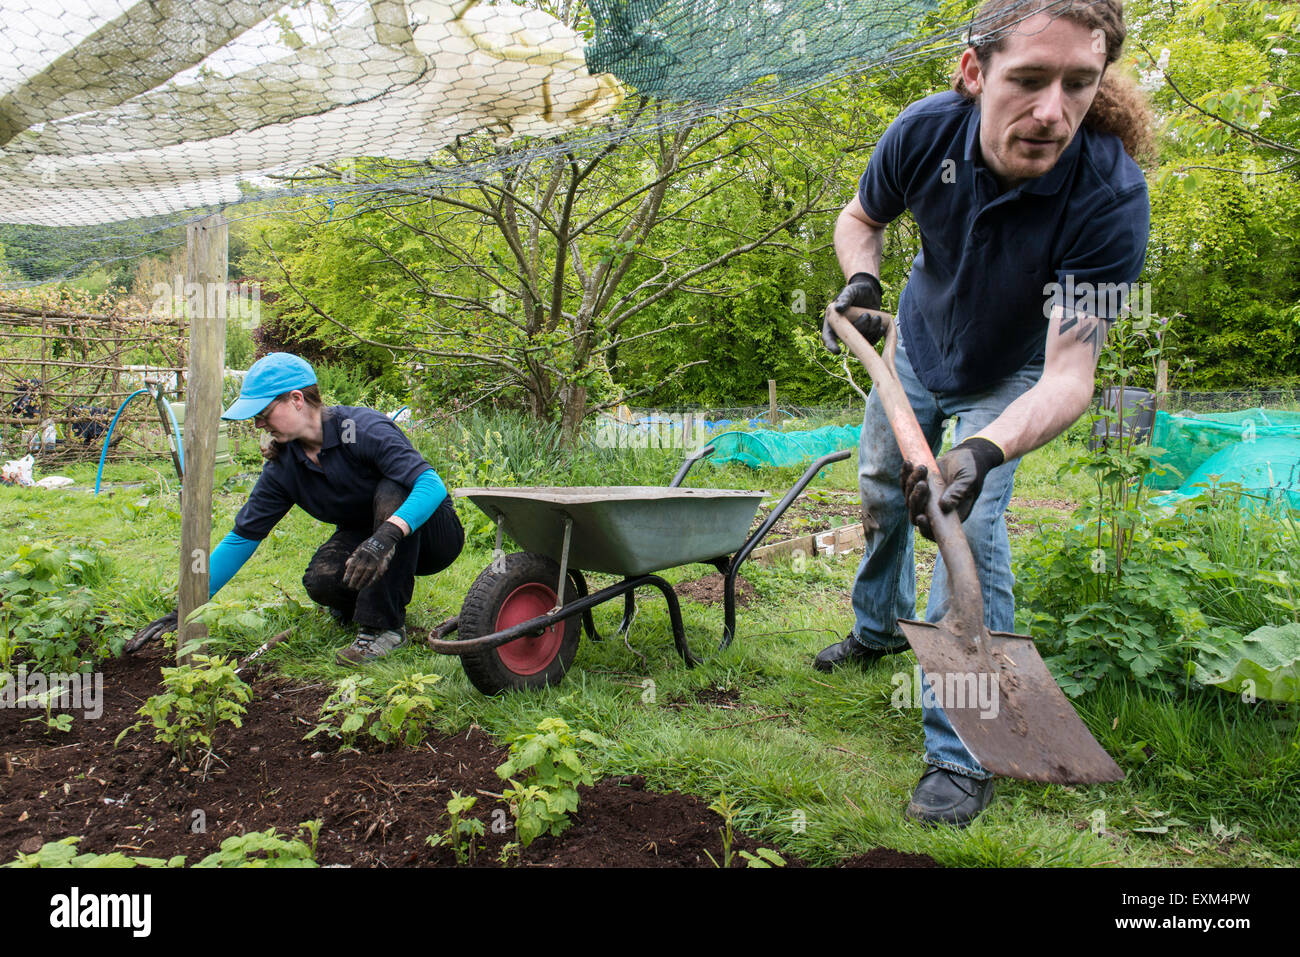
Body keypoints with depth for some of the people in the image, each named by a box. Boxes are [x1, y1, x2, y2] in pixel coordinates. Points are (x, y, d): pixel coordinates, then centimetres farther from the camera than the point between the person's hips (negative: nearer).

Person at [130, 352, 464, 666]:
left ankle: (384, 625, -27)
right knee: (321, 580, -28)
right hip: (361, 536, 4)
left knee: (390, 491, -36)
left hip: (429, 531, -4)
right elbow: (243, 536, -3)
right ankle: (360, 602, 9)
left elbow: (432, 484, -37)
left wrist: (386, 536, -52)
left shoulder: (363, 428, -25)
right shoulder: (284, 465, -7)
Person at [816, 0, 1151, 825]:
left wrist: (983, 451, -59)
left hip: (1007, 378, -4)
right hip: (917, 345, 4)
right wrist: (861, 282, -28)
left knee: (972, 529, -19)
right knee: (881, 488, 17)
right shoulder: (926, 130, -29)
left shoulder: (1110, 195, -38)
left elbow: (1068, 376, -41)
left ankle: (962, 754, -7)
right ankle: (879, 629, 47)